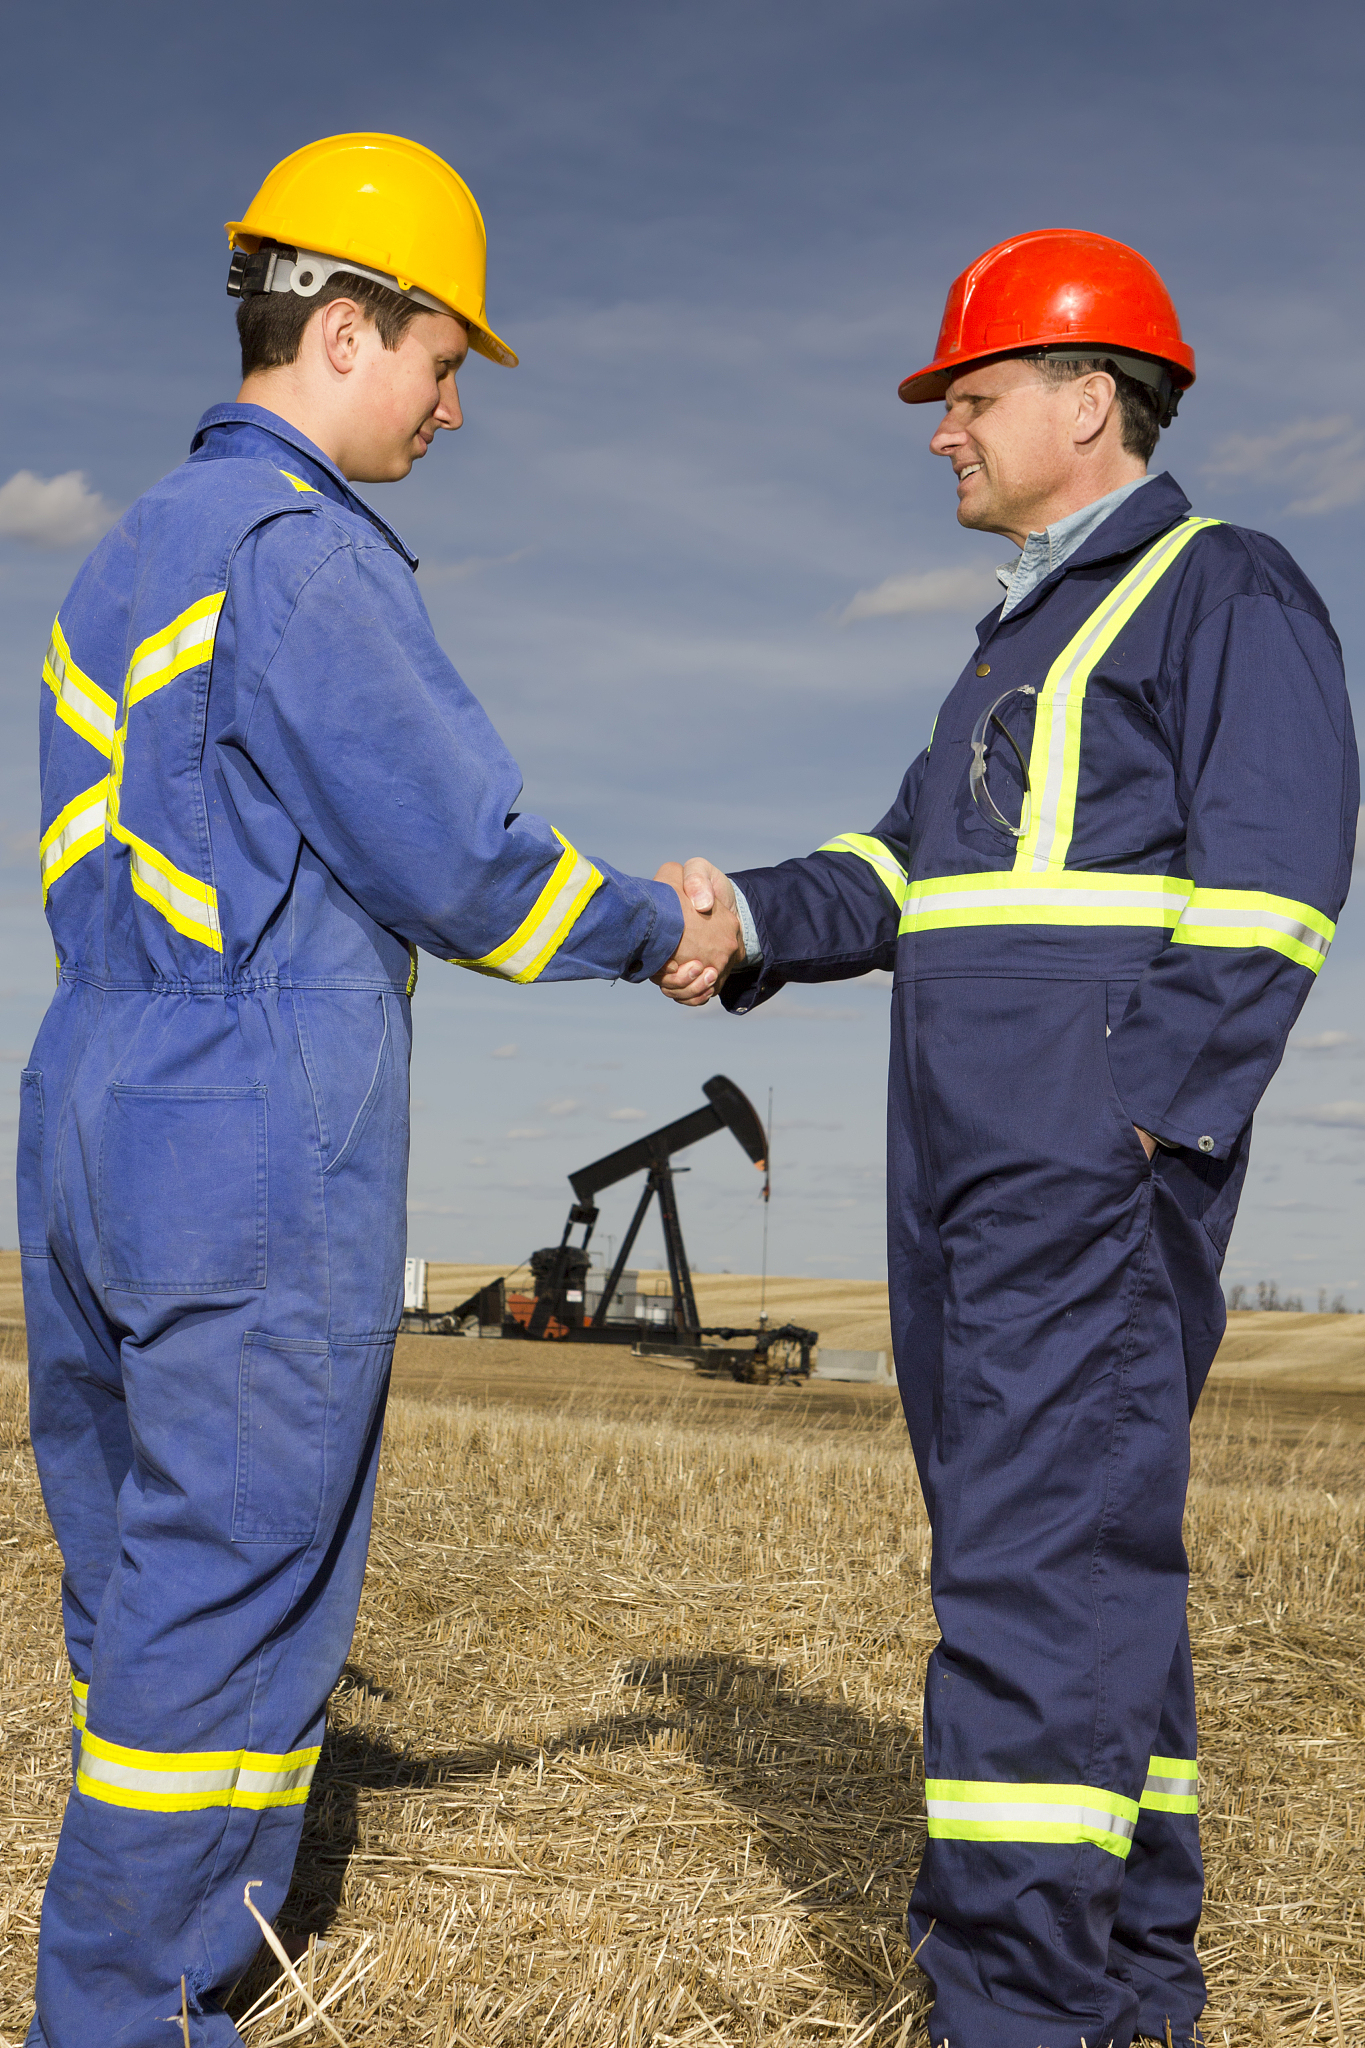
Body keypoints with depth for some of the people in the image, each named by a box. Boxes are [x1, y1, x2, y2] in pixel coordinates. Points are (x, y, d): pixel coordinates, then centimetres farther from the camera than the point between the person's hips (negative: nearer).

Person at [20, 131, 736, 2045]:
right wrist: (653, 929, 4)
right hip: (264, 1159, -9)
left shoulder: (130, 553, 18)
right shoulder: (300, 548, -13)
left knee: (140, 1592, 15)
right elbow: (462, 855, -12)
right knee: (232, 1615, 0)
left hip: (85, 1127, 10)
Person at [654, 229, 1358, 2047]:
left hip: (1092, 1168, -9)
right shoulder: (1024, 639, 26)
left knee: (1038, 1556, -12)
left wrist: (1142, 1119, -21)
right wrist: (752, 920, 3)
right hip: (970, 1176, 9)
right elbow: (911, 862, 20)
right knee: (1083, 1549, 12)